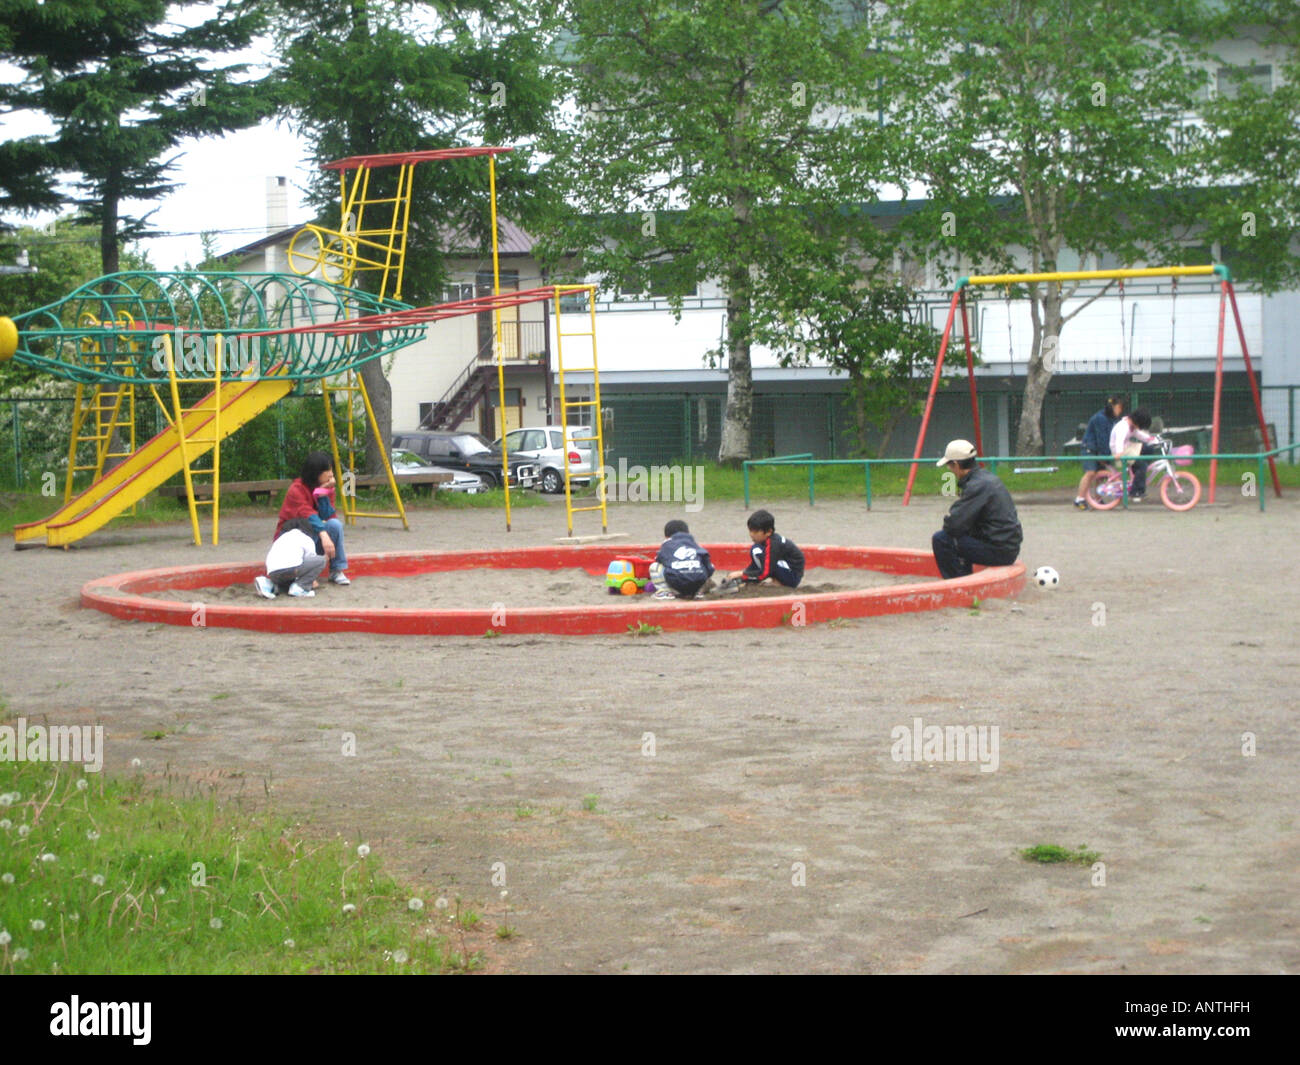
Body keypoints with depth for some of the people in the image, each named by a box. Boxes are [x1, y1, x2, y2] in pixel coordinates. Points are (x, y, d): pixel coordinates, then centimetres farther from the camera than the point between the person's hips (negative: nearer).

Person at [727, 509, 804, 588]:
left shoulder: (772, 544, -24)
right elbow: (754, 564, 13)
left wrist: (742, 574, -22)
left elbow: (765, 574, -27)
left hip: (793, 577, -10)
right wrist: (742, 572, -3)